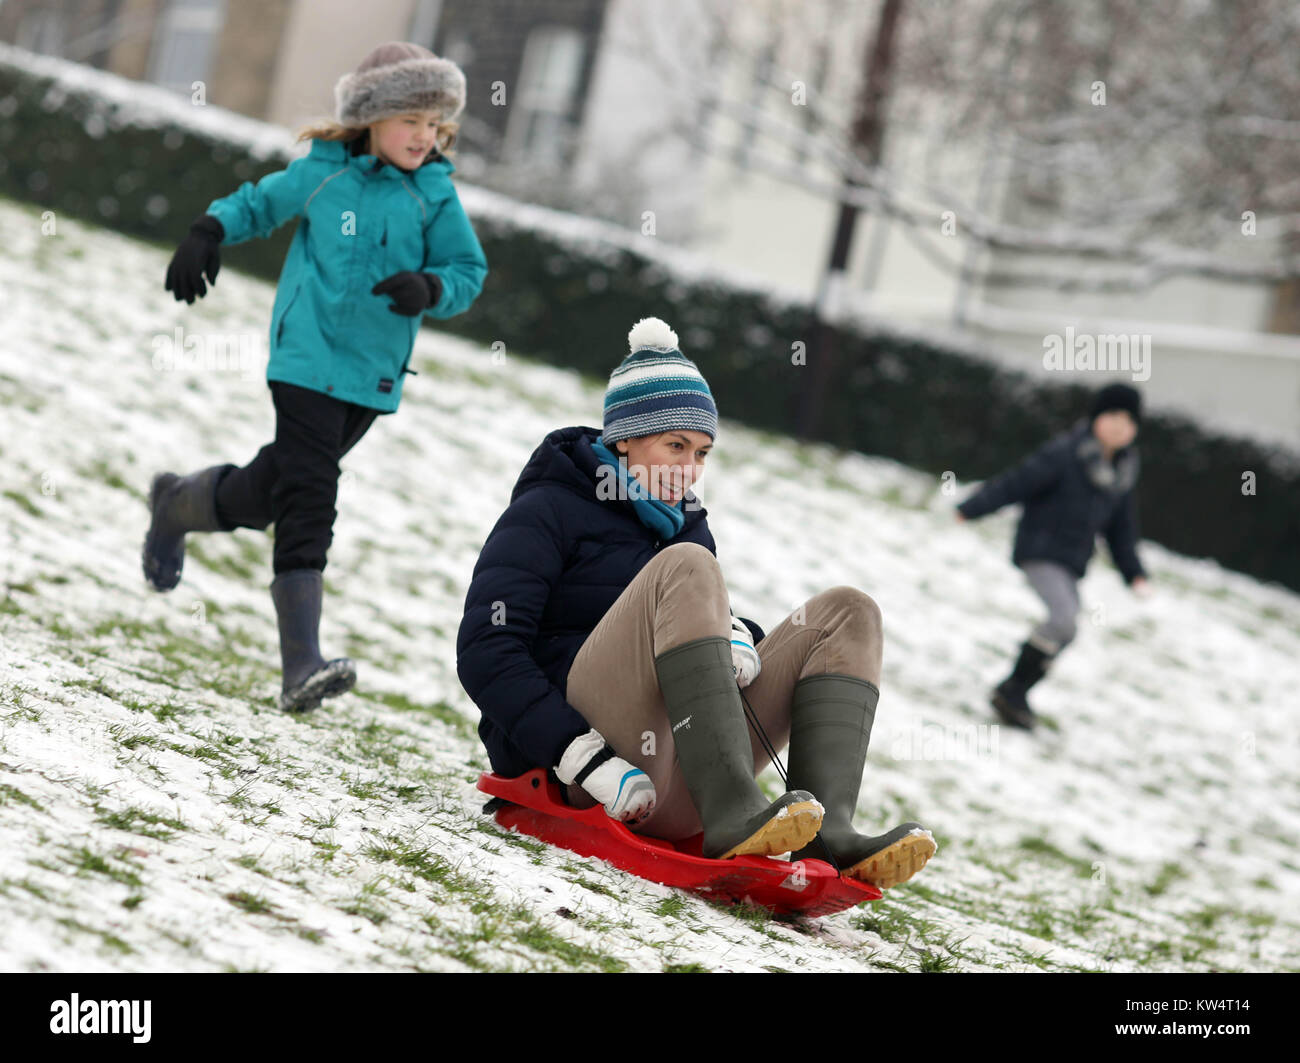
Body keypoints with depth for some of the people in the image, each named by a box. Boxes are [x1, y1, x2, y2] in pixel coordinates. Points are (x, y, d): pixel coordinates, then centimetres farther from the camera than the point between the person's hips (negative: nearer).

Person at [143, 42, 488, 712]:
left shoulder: (437, 195, 0)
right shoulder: (322, 176, -3)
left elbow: (469, 271, 0)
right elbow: (259, 204, 13)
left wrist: (429, 289, -21)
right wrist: (209, 231, -3)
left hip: (374, 378, 4)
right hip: (309, 362, -3)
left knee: (269, 491, 13)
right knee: (307, 503, -14)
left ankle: (176, 506, 45)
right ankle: (302, 667, -17)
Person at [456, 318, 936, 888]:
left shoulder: (688, 525, 25)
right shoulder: (545, 513, 4)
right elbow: (485, 651, -7)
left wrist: (738, 638, -6)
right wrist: (582, 756, -20)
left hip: (677, 788, 7)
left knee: (846, 613, -4)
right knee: (685, 567, -26)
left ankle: (825, 829, -30)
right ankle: (732, 814, -43)